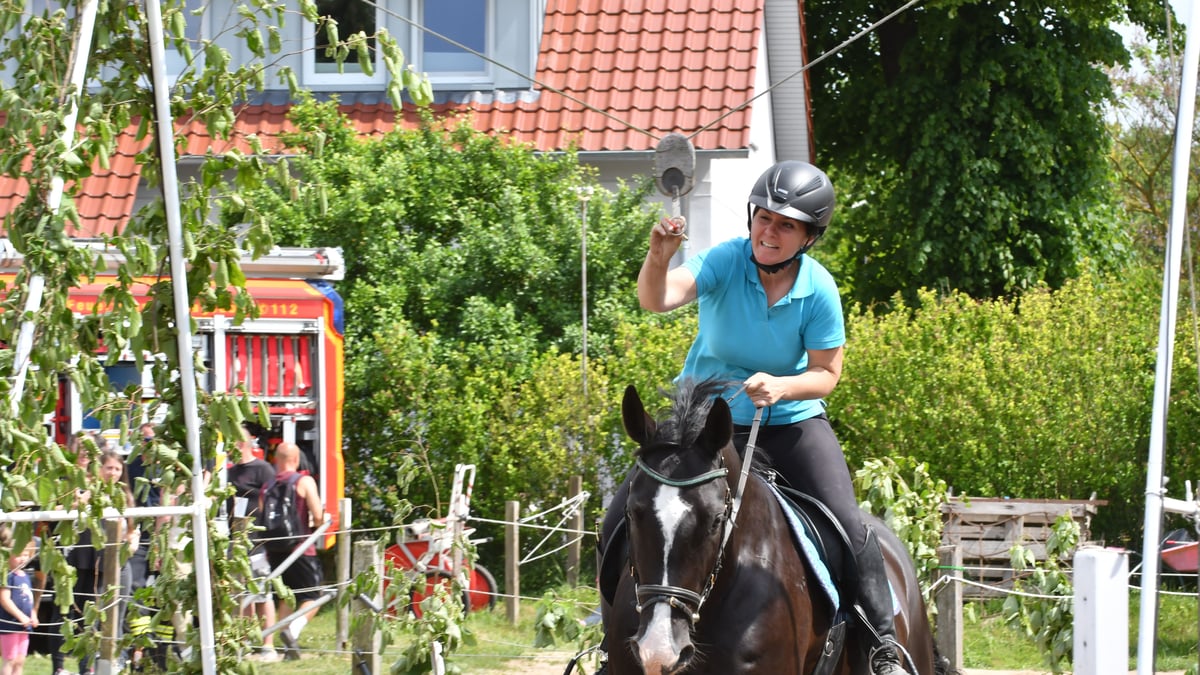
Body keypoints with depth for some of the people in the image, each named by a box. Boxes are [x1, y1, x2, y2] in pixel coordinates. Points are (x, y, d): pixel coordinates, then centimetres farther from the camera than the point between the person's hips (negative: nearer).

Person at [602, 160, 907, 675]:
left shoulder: (818, 290, -15)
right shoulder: (724, 262, -18)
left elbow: (826, 373, -8)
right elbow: (656, 299, -34)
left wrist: (781, 387, -29)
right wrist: (658, 258, -56)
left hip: (789, 422, -1)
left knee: (847, 526, -16)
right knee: (621, 525, -8)